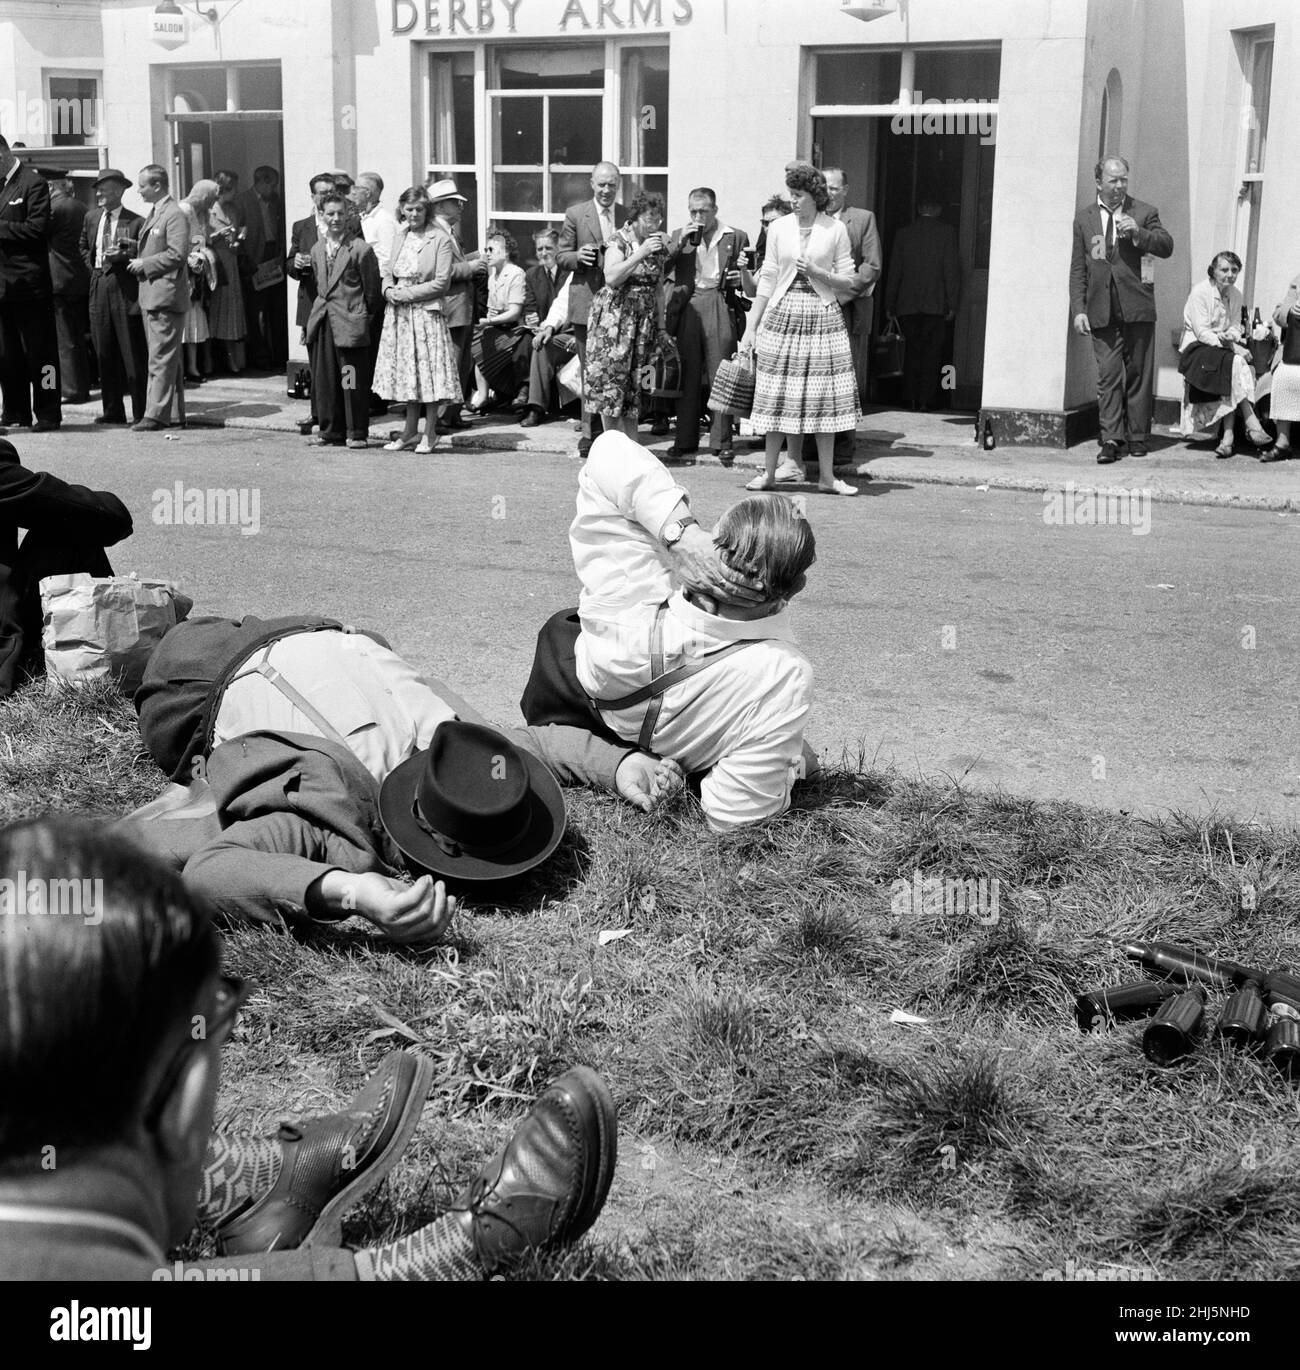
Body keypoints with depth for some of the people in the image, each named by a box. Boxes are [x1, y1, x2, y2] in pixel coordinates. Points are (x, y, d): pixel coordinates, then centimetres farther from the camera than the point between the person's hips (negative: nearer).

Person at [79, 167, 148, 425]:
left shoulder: (136, 221, -6)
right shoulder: (91, 218, 13)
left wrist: (124, 256, -18)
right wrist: (94, 266, 12)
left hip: (126, 290, -6)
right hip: (99, 287, 6)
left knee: (134, 355, -4)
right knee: (104, 354, 8)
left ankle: (142, 413, 1)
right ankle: (112, 410, 17)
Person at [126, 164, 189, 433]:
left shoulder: (174, 215, -12)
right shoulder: (153, 213, 19)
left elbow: (178, 254, -20)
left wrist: (145, 264, -14)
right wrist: (138, 261, 12)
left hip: (166, 295, -10)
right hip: (150, 293, 10)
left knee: (161, 358, -9)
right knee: (159, 357, 13)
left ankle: (156, 414, -8)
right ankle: (162, 408, 19)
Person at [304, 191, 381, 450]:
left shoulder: (360, 248, -8)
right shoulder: (317, 249, 13)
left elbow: (371, 288, -3)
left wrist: (365, 316, 2)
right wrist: (320, 308, 16)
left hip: (350, 322, -6)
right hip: (322, 321, 6)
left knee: (353, 382, -2)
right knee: (323, 379, 8)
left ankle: (357, 433, 6)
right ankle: (331, 432, 17)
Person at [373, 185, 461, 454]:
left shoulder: (441, 240, -6)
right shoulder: (400, 236, 13)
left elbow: (441, 282, -12)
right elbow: (390, 273, 19)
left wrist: (406, 293, -14)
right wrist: (388, 289, -4)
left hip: (427, 312, -6)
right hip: (399, 313, 6)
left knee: (430, 371, -3)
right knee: (406, 372, 9)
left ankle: (430, 434, 5)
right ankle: (410, 432, 17)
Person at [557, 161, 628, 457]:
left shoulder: (628, 216, 9)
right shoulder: (575, 214, 4)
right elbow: (561, 256, 5)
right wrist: (578, 256, -15)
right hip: (587, 302, -1)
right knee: (589, 371, 3)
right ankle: (589, 430, 8)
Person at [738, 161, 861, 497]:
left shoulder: (835, 229, 2)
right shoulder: (779, 228, 6)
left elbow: (848, 282, 3)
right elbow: (768, 280, 8)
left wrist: (816, 272, -13)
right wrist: (751, 326, 4)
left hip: (823, 315, -1)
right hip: (783, 315, 1)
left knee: (825, 396, -1)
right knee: (777, 395, 1)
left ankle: (827, 476, 6)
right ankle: (769, 472, 10)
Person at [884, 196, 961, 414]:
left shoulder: (903, 233, 6)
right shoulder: (947, 232, -2)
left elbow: (894, 271, 8)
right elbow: (951, 269, -6)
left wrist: (890, 305, 12)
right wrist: (953, 304, -3)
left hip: (907, 304, 3)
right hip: (936, 304, -2)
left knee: (911, 350, 9)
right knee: (932, 352, 2)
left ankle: (910, 398, 6)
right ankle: (927, 398, -2)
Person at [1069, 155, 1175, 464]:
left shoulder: (1144, 213, 7)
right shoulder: (1084, 218, 11)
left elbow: (1167, 247, -2)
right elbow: (1078, 268, 10)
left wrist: (1138, 233, -18)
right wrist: (1078, 309, 1)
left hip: (1137, 308, -1)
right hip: (1102, 311, 1)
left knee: (1138, 375, 4)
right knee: (1108, 375, -6)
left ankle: (1138, 437, 12)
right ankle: (1111, 439, -8)